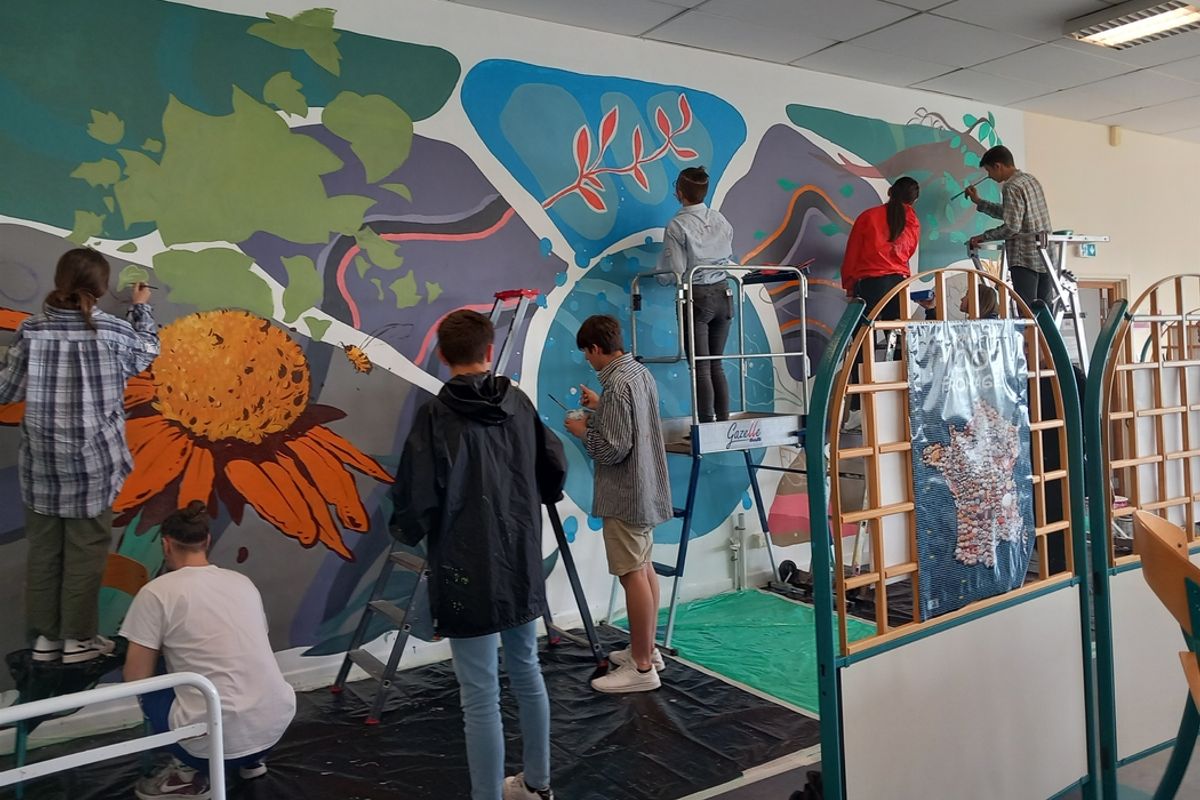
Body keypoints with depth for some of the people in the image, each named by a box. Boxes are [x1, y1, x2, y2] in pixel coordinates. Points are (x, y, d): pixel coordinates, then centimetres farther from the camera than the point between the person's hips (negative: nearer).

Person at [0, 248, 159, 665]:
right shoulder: (114, 332, -10)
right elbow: (147, 351, 13)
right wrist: (142, 306, 26)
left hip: (41, 461, 3)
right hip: (93, 461, -3)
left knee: (43, 548, 13)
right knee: (85, 550, 7)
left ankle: (45, 636, 24)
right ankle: (78, 638, 16)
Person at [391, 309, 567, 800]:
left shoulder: (437, 416, -16)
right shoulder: (519, 403, 1)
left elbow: (417, 505, -17)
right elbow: (556, 470, 10)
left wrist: (404, 532, 6)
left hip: (468, 573, -6)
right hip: (522, 566, 6)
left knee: (481, 698, 3)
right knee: (527, 674, 22)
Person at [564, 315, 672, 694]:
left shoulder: (616, 384, -21)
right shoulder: (641, 373, 8)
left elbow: (613, 449, -23)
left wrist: (583, 431, -7)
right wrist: (600, 407, 17)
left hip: (625, 495, -10)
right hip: (645, 488, 10)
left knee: (632, 575, -4)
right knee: (644, 568, 17)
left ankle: (642, 668, 4)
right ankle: (647, 649, 30)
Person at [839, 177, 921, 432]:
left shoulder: (868, 217, 0)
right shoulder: (913, 223, 10)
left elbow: (851, 253, 2)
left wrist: (848, 285, 13)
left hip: (870, 284, -3)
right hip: (900, 284, 4)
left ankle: (858, 411, -11)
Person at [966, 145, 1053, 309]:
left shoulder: (1012, 187, -12)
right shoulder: (1030, 180, 16)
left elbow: (1011, 227, -18)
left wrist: (983, 237, -7)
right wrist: (979, 202, 28)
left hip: (1025, 258, -9)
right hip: (1045, 256, 9)